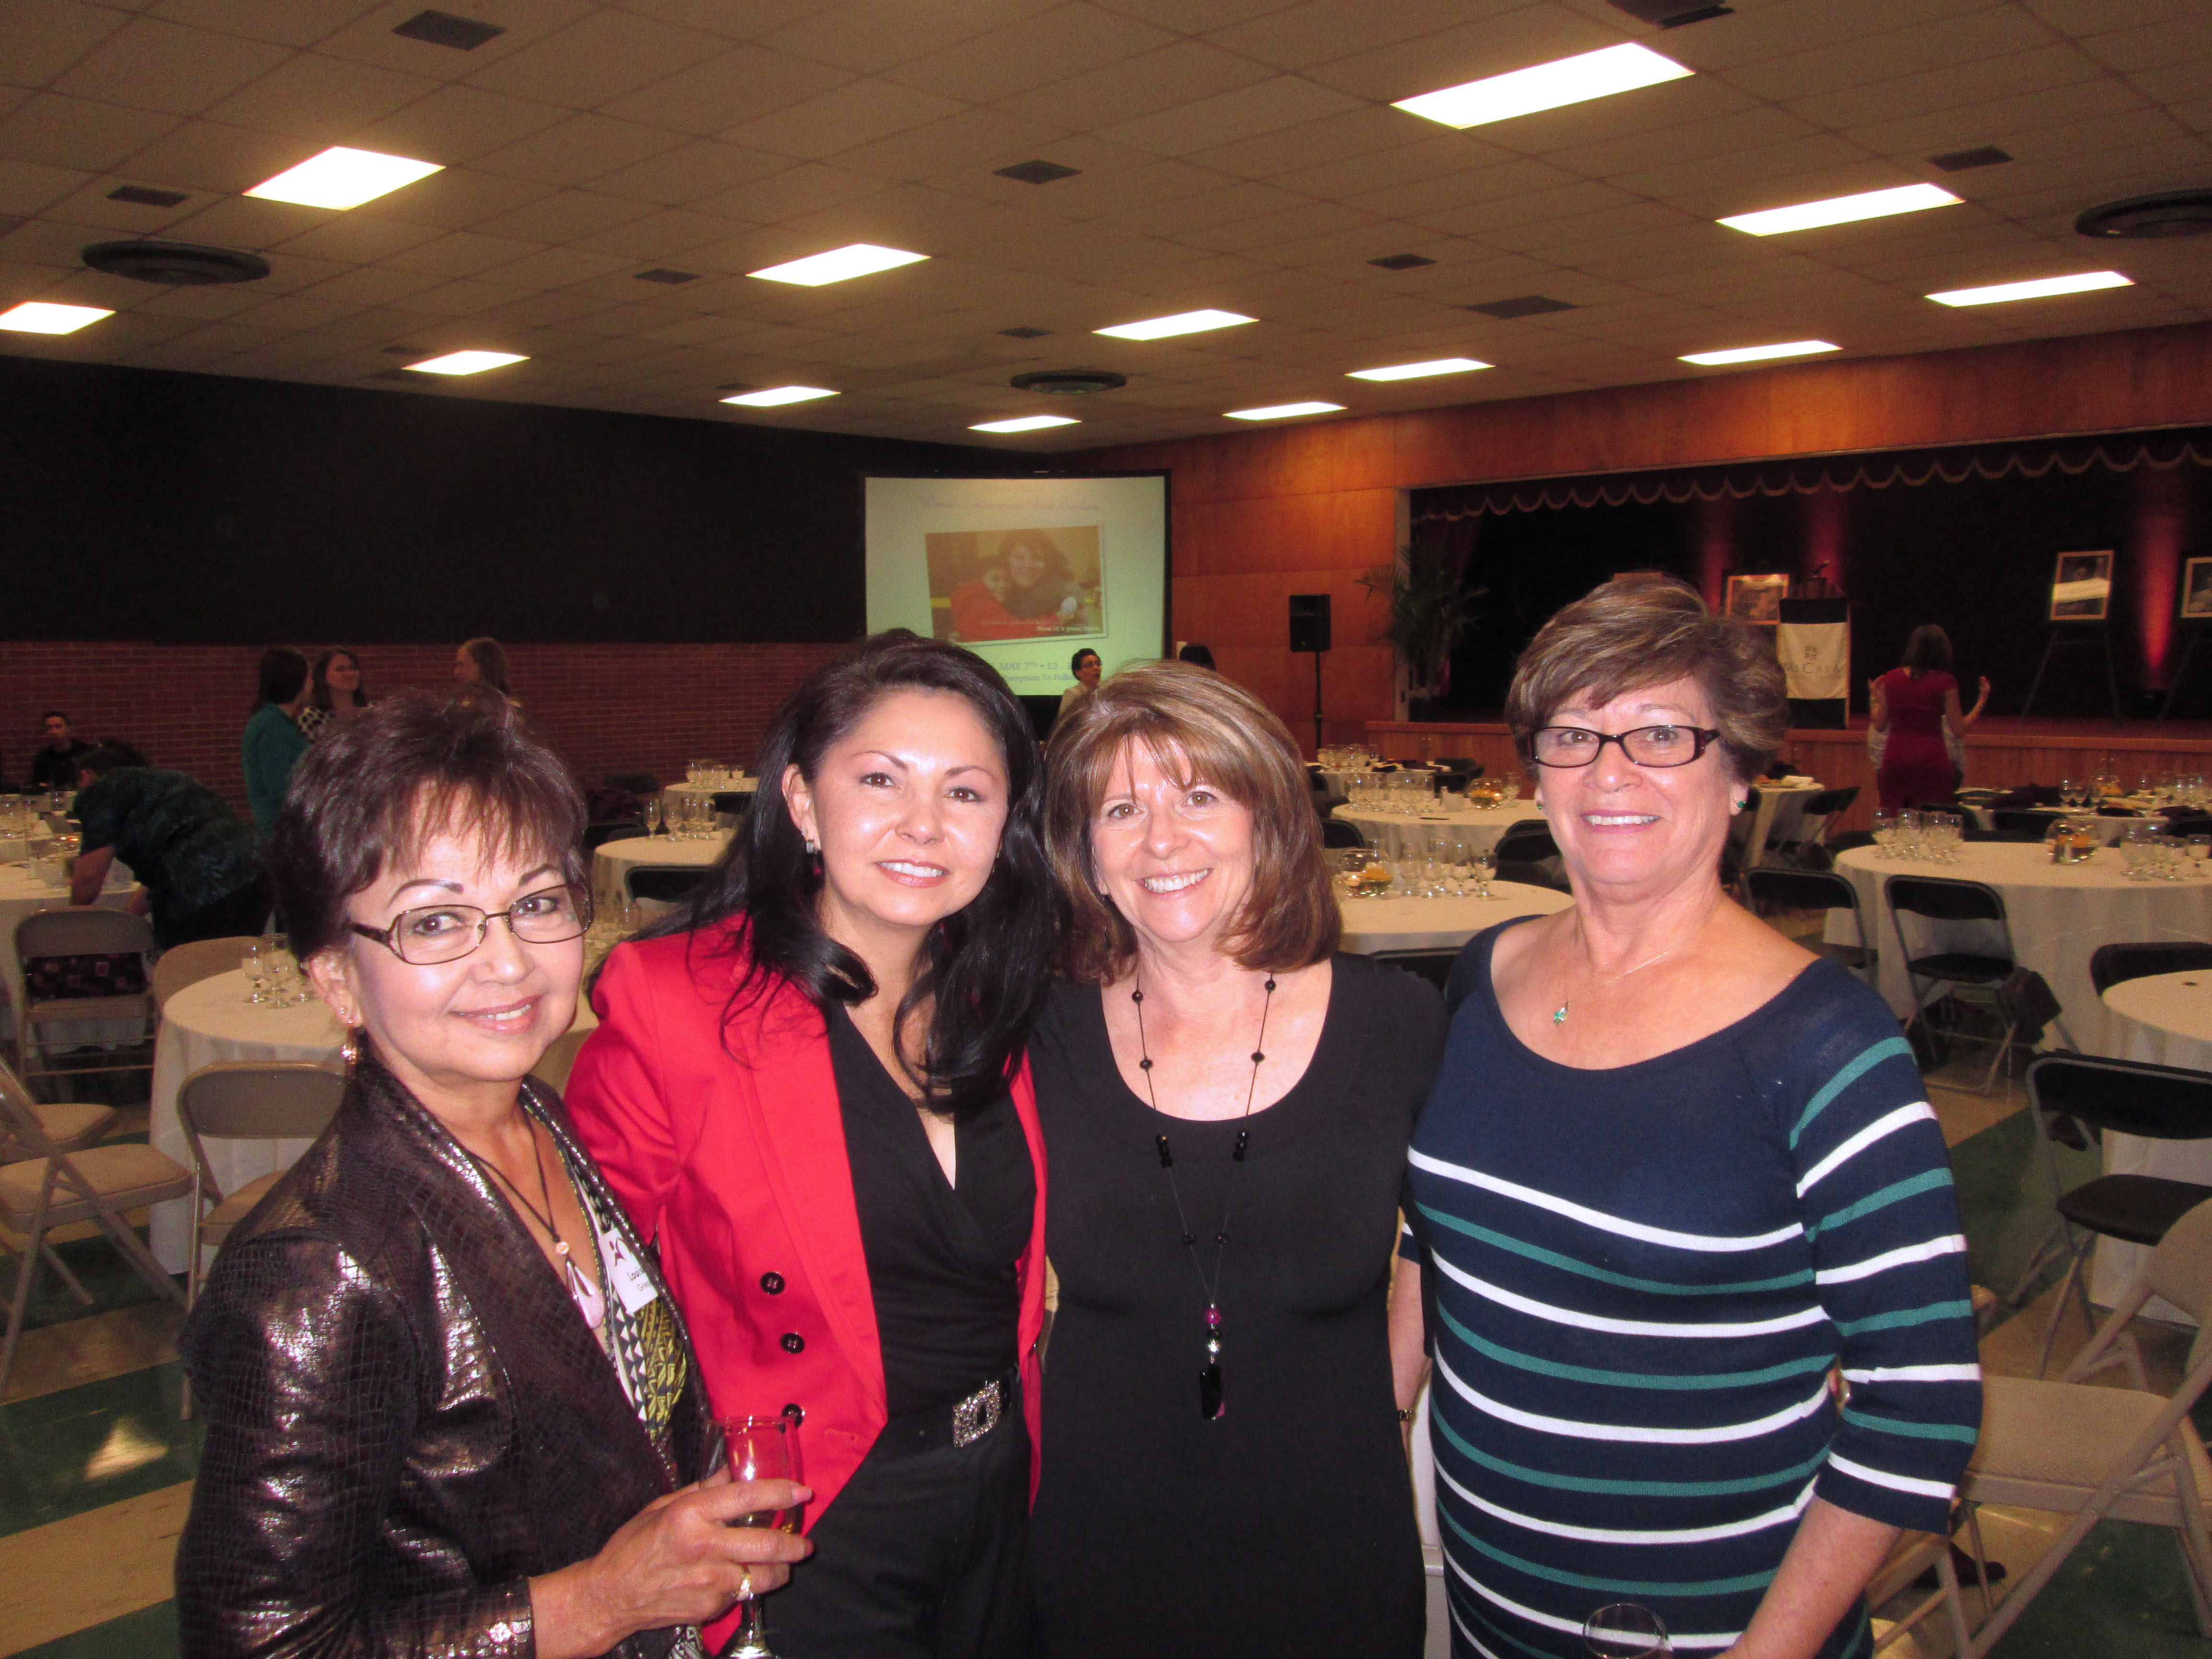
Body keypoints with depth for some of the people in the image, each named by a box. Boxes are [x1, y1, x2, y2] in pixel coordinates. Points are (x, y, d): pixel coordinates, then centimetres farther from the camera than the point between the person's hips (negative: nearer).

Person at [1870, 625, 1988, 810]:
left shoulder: (1890, 679, 4)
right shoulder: (1945, 682, -4)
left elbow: (1879, 726, 8)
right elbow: (1959, 731, -2)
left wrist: (1875, 699, 24)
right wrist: (1982, 702, 8)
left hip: (1895, 759, 3)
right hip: (1931, 760, -3)